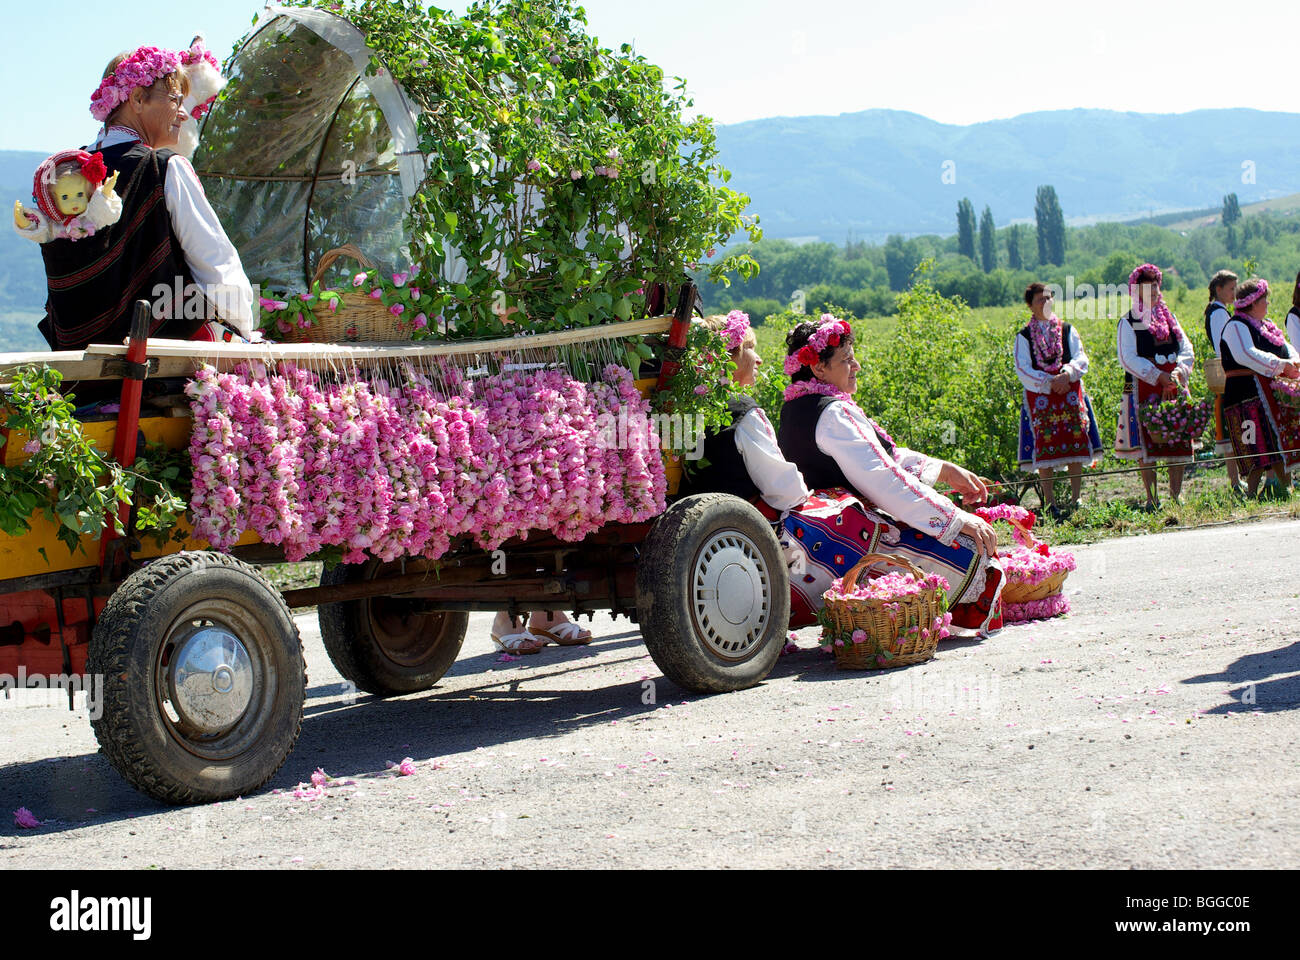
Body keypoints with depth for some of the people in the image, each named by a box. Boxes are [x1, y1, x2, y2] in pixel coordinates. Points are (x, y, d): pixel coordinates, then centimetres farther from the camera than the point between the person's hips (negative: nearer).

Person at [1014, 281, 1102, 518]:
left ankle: (1075, 499, 4)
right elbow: (1023, 369, -4)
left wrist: (1067, 373, -16)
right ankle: (1050, 503, 0)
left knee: (1075, 443, -3)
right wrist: (1049, 382, -15)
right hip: (1039, 396, -2)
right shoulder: (1024, 336, 5)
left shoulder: (1067, 330, 12)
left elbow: (1081, 359, 4)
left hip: (1070, 392, 2)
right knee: (1044, 447, -5)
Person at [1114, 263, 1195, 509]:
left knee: (1178, 443, 2)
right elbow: (1128, 358, -8)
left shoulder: (1169, 318, 16)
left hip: (1174, 385, 4)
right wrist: (1158, 376, -15)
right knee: (1146, 444, -5)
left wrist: (1178, 371, -10)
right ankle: (1152, 499, -1)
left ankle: (1176, 495, 9)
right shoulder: (1128, 322, 1)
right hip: (1144, 387, -4)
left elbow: (1186, 350, 10)